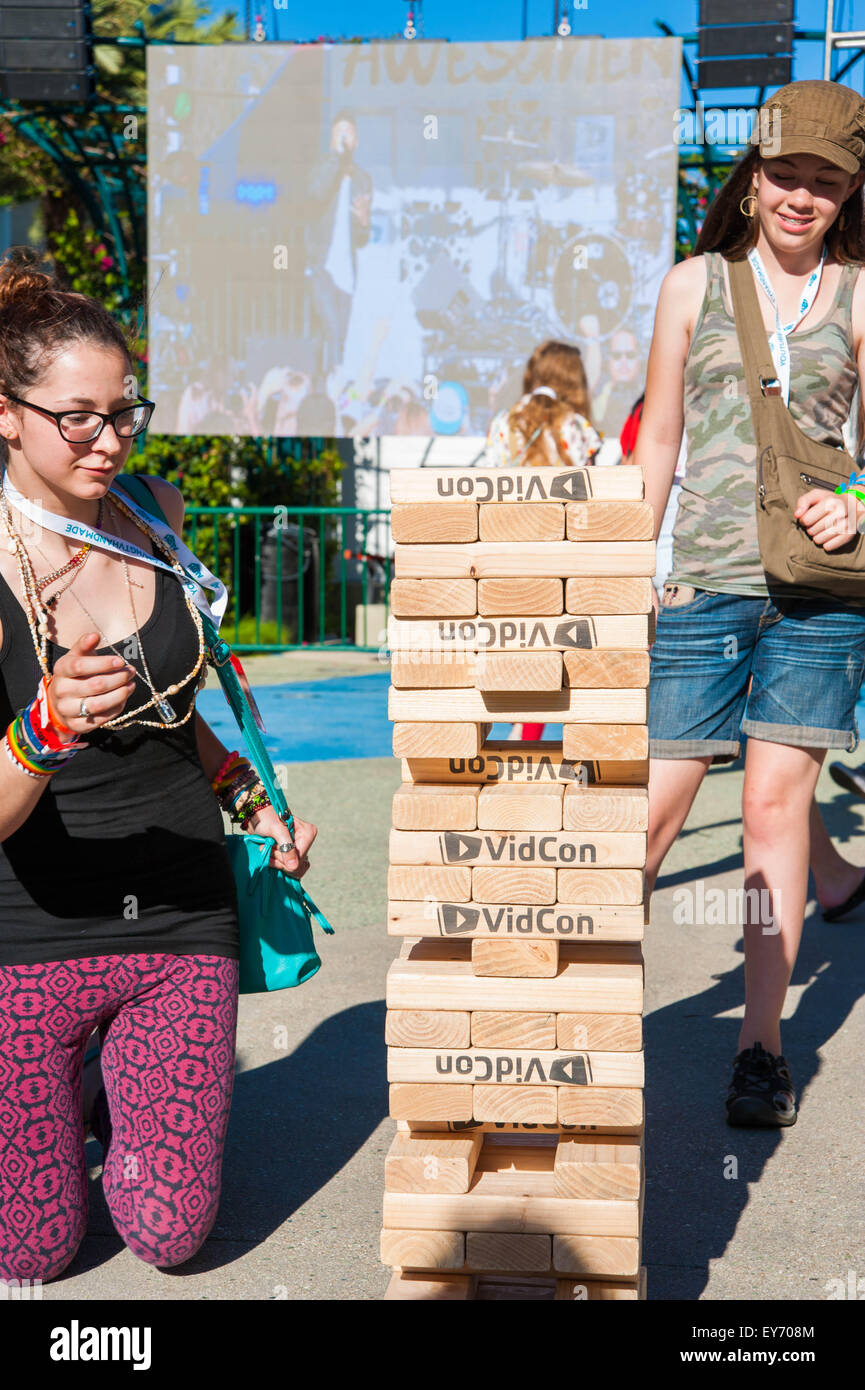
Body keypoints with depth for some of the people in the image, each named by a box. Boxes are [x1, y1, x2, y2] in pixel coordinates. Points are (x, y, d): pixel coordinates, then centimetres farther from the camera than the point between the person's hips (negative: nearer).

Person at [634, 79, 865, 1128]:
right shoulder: (696, 283, 10)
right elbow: (656, 441, 11)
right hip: (706, 576, 0)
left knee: (777, 801, 1)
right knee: (657, 798, -2)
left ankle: (762, 1048, 12)